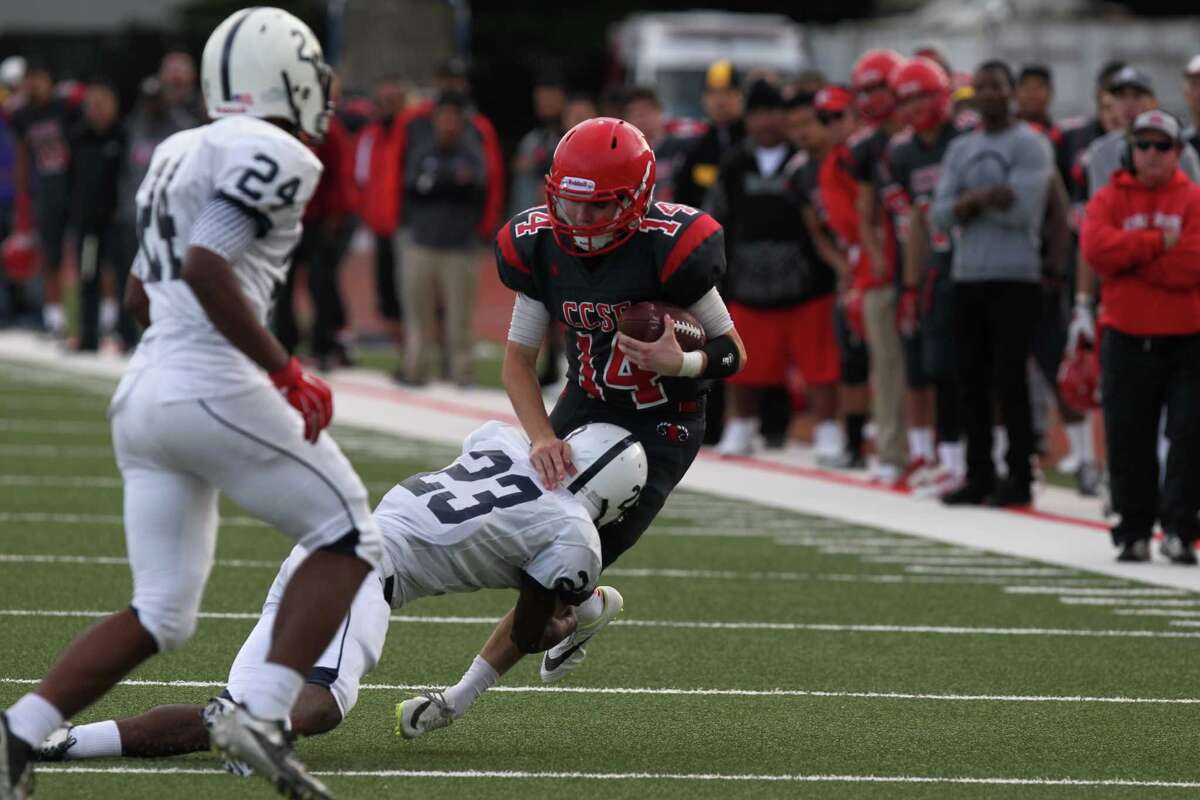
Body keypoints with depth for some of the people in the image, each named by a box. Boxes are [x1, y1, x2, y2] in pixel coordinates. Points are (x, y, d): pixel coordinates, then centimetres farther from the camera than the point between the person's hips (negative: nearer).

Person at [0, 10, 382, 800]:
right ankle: (261, 715, -7)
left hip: (142, 393, 8)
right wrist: (288, 372, -16)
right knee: (347, 539, 7)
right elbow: (207, 268, -20)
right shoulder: (272, 157, -7)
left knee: (160, 615, 11)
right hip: (212, 387, -8)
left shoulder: (179, 154, 19)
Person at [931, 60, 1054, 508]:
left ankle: (1020, 478, 0)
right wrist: (985, 197, -11)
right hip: (968, 277, 6)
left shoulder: (1029, 146, -3)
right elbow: (941, 215, 5)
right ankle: (979, 478, 13)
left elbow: (1021, 209, -15)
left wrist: (970, 203, -6)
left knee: (1010, 380, -6)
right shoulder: (960, 150, 15)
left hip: (1015, 280, -6)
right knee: (973, 383, 7)